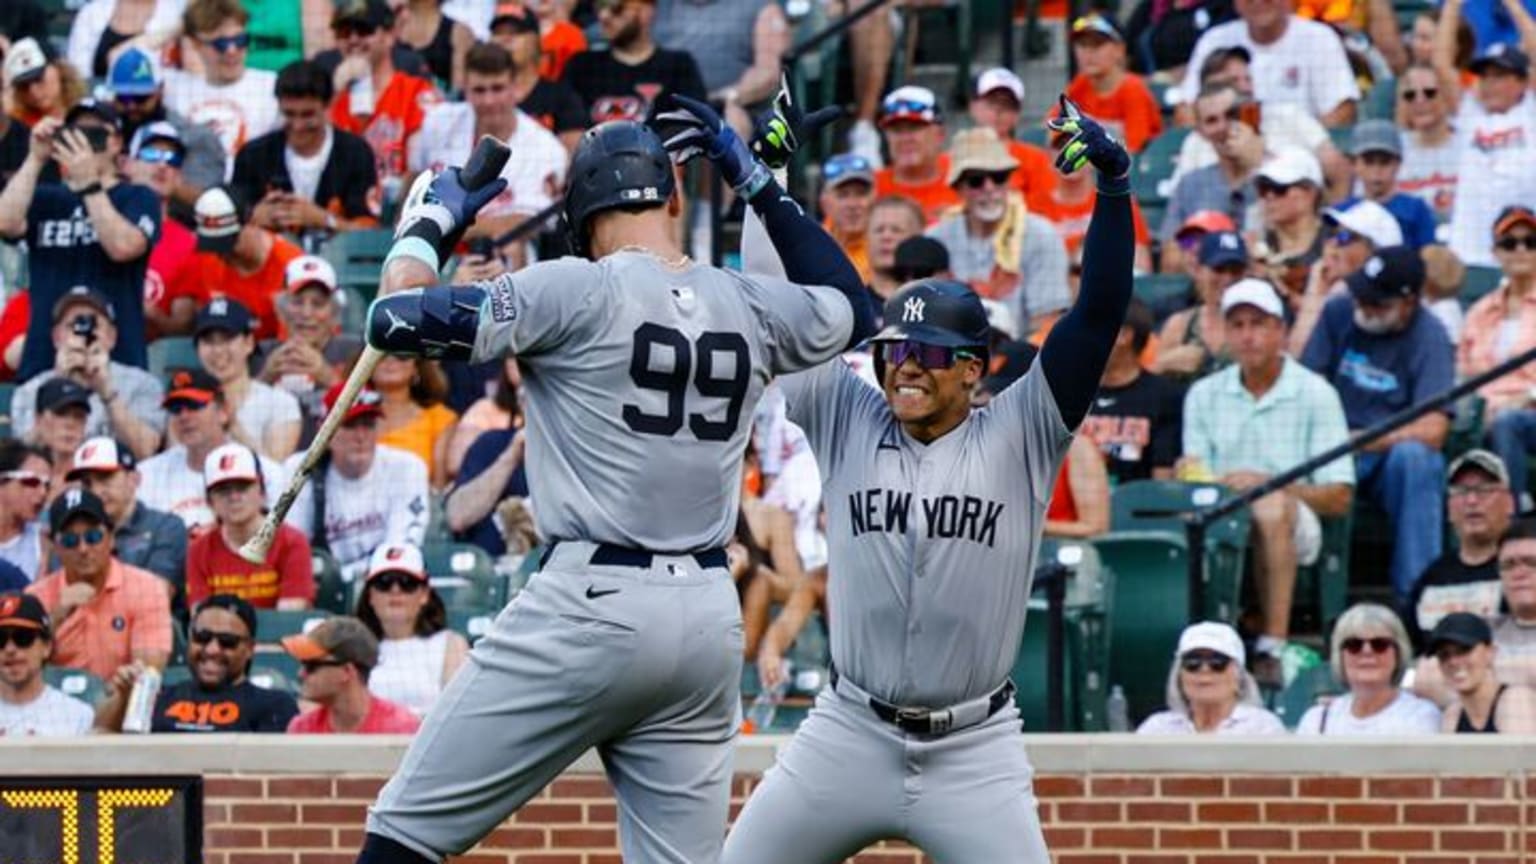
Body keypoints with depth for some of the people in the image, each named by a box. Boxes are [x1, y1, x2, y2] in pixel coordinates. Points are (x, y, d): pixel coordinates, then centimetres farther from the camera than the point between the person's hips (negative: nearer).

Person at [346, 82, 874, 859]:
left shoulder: (576, 291, -6)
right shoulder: (750, 307, 9)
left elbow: (397, 319, -10)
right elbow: (849, 308, 31)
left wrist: (430, 222, 8)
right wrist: (758, 182, 31)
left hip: (589, 607, -6)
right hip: (711, 620, 6)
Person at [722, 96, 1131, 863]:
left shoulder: (1017, 435, -2)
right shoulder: (848, 420, 3)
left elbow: (1101, 311, -10)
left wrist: (1114, 183, -21)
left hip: (974, 754, -2)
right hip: (848, 738, 2)